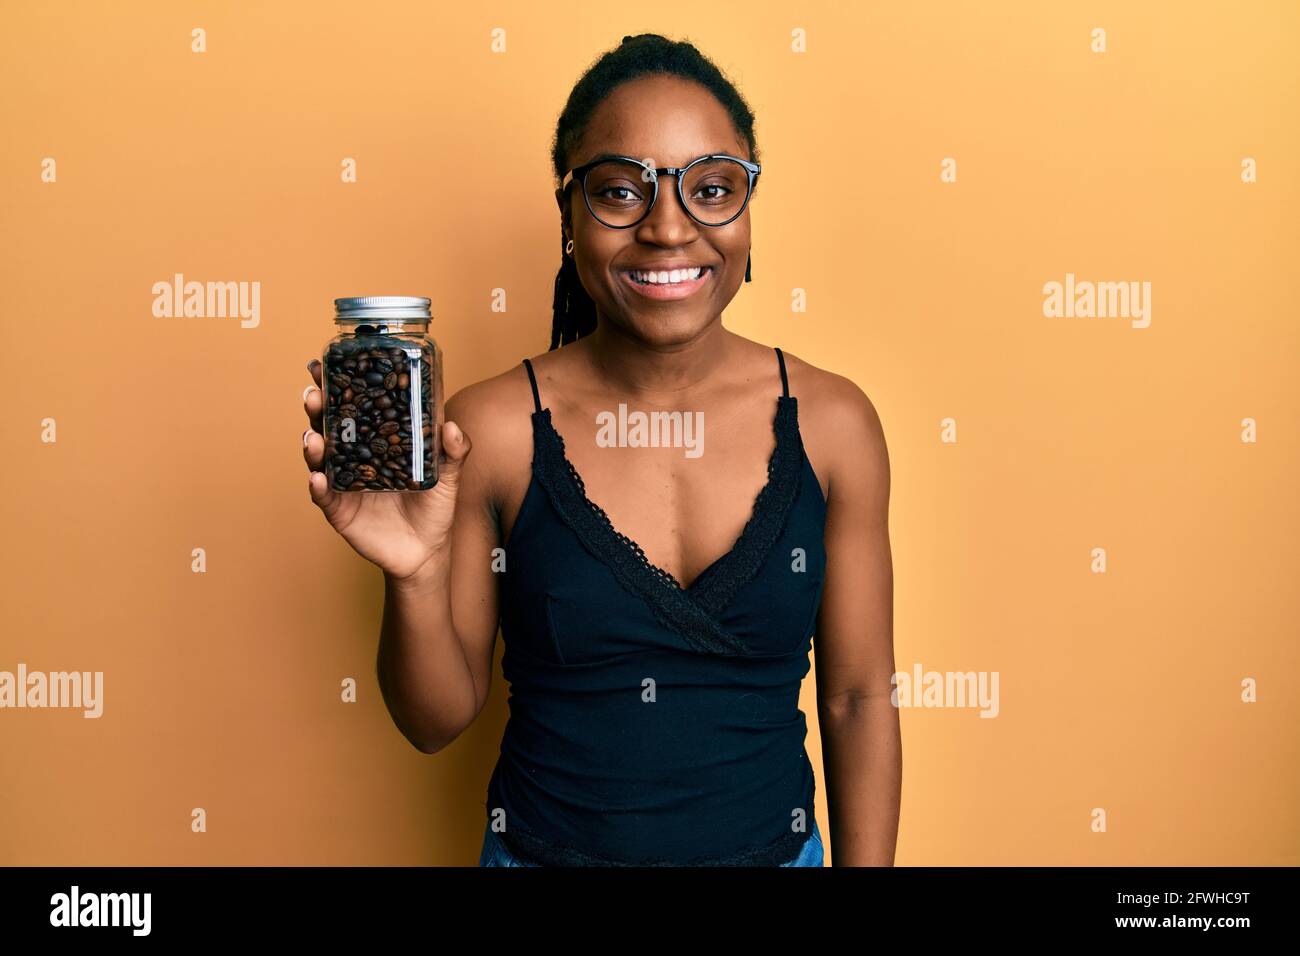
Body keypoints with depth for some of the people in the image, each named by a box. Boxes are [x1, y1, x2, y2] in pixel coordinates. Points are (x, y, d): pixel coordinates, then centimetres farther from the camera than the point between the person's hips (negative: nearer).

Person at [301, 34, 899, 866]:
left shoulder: (831, 422, -11)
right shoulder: (490, 429, -15)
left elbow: (858, 700, -3)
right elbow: (439, 720, -8)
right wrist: (414, 577, -25)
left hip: (774, 845, 2)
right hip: (543, 846, -1)